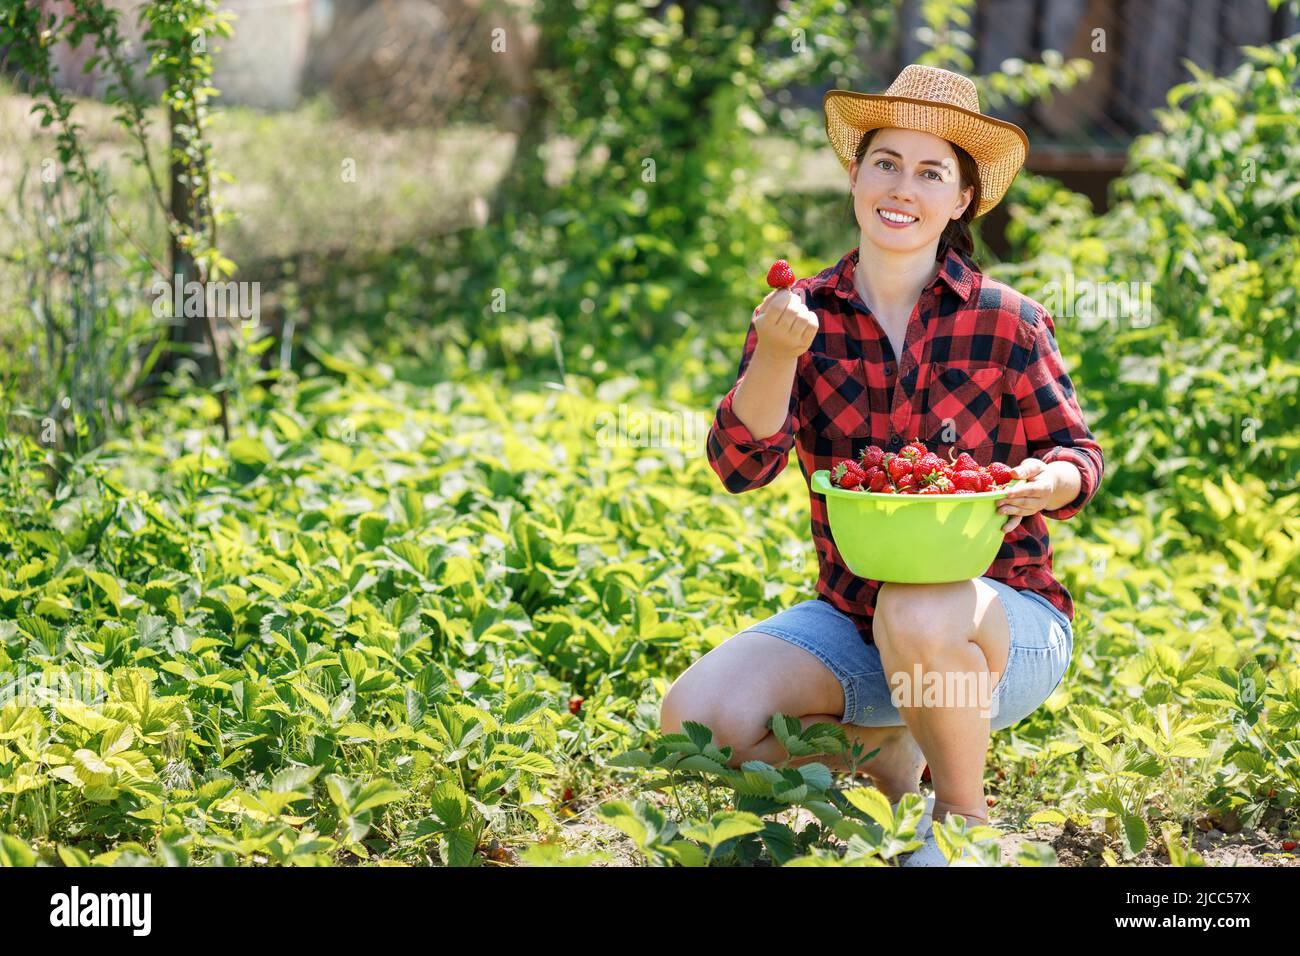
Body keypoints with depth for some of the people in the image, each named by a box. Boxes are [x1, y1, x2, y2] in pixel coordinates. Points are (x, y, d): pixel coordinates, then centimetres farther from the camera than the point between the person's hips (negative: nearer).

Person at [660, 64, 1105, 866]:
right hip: (853, 622, 3)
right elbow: (740, 467, -11)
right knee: (695, 717, -19)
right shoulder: (805, 314, -1)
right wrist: (777, 353, -29)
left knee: (919, 613, -38)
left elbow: (1077, 452, 1)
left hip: (999, 625, -3)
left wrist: (1051, 482, -24)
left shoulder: (1007, 323, -7)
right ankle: (883, 759, 10)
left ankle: (963, 816, -9)